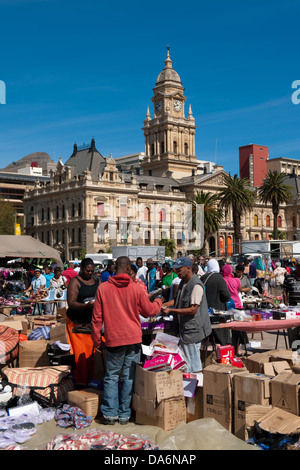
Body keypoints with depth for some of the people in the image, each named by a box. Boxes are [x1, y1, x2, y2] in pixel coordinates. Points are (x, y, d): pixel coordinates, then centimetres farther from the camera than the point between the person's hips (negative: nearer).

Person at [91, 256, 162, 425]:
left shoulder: (103, 288, -4)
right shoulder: (136, 288, -5)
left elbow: (97, 317, -1)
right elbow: (149, 311, 6)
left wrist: (96, 339, 9)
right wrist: (158, 302, 27)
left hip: (113, 340, 0)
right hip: (133, 339, 0)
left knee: (112, 376, 11)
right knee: (129, 377, 8)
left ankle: (110, 414, 10)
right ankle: (125, 414, 14)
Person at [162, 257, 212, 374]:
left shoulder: (196, 285, -19)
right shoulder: (183, 282, 12)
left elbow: (193, 310, -23)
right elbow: (178, 299, 24)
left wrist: (171, 310, -22)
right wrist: (165, 304, 6)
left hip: (192, 330, -10)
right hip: (184, 329, 10)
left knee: (193, 365, -2)